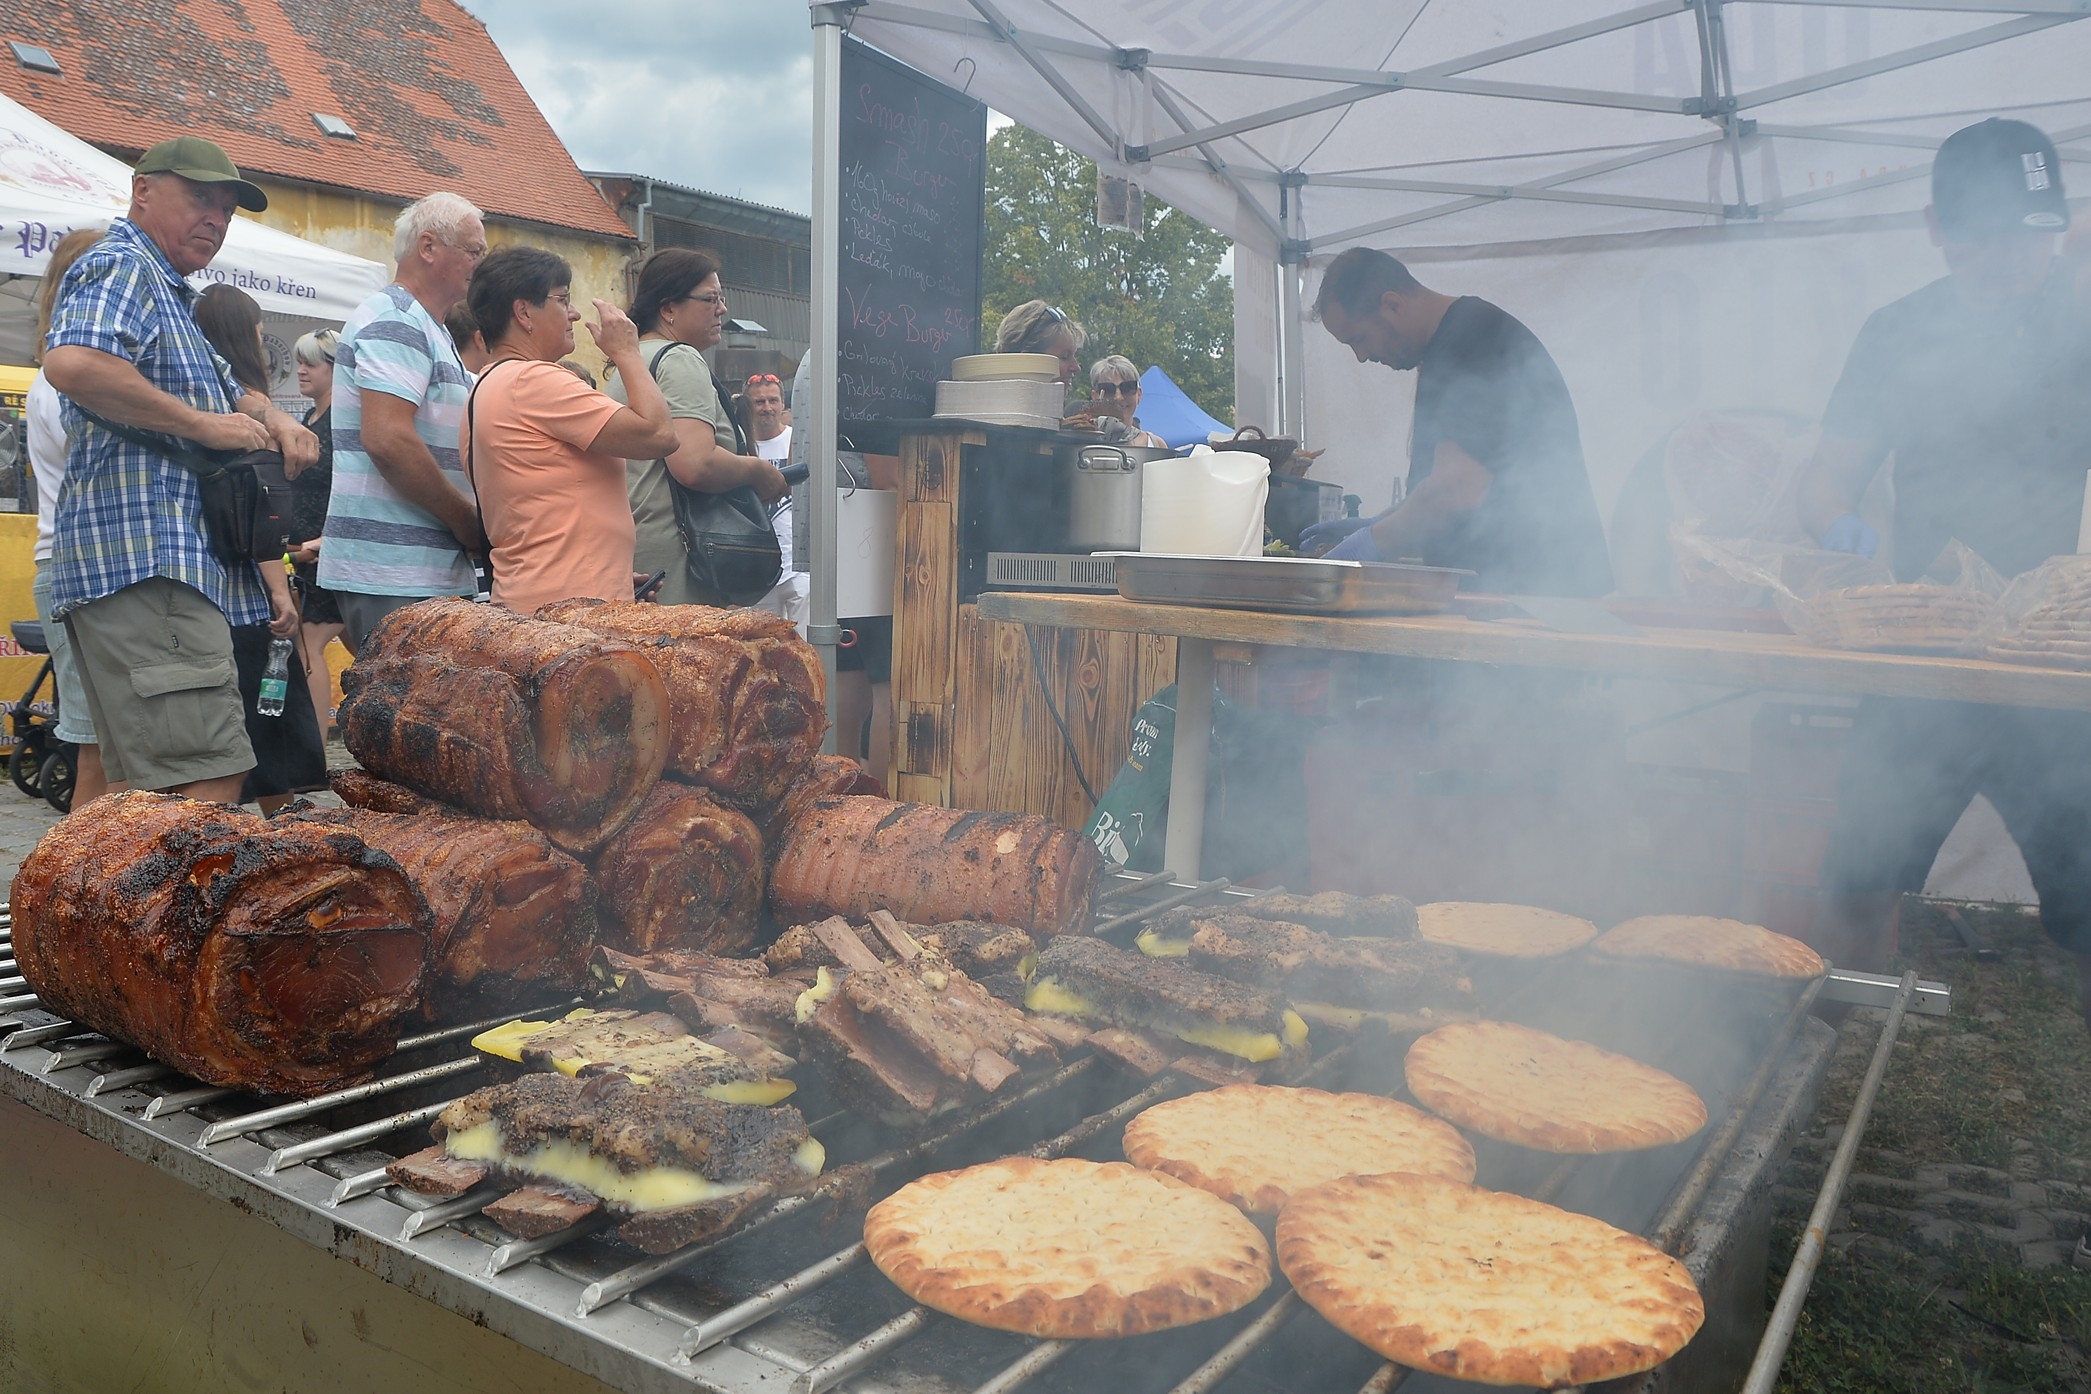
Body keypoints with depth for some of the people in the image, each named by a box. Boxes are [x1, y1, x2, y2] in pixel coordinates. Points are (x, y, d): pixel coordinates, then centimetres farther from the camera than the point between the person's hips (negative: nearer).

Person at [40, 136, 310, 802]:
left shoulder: (168, 293, 29)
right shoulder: (120, 267, -3)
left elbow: (227, 391, 40)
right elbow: (72, 362, -24)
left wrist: (275, 420, 17)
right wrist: (204, 424, -16)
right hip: (147, 565, -11)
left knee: (141, 784, 11)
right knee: (210, 778, -20)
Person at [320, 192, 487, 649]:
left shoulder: (427, 330, 23)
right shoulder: (396, 321, -10)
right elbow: (388, 440, -22)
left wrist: (470, 525, 12)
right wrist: (468, 523, -14)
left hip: (432, 572, 10)